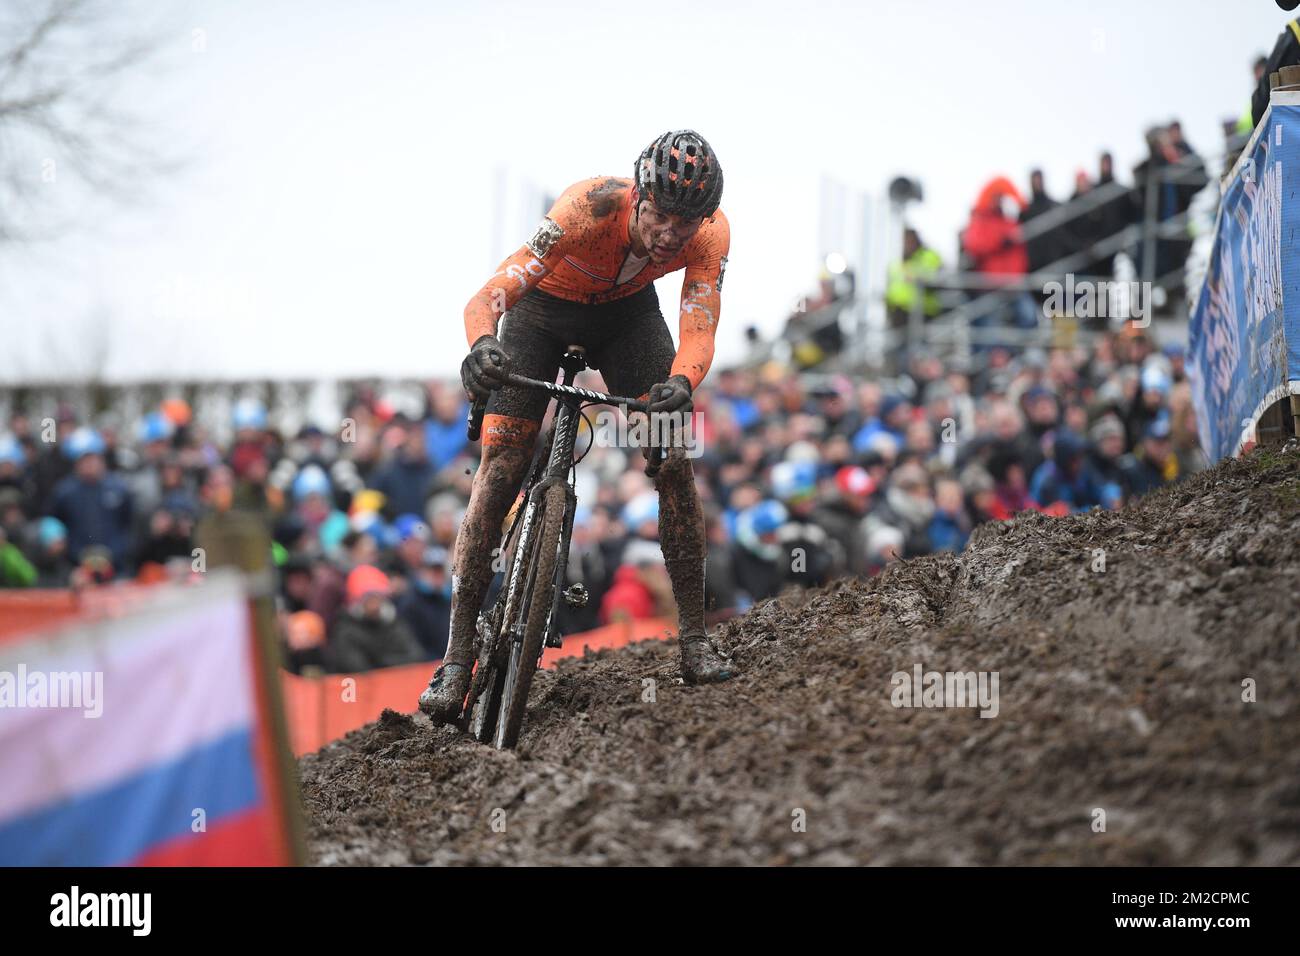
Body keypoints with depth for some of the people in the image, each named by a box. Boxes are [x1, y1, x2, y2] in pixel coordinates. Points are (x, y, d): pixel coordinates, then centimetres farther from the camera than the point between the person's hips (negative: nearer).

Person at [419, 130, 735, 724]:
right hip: (545, 304, -3)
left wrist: (681, 383, -55)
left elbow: (699, 332, -33)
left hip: (626, 311, 3)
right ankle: (457, 661, -11)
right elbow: (489, 296, -43)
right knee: (499, 472, -13)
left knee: (675, 464, -13)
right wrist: (482, 344, -65)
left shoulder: (710, 234, -29)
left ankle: (693, 640, -4)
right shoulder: (591, 207, -39)